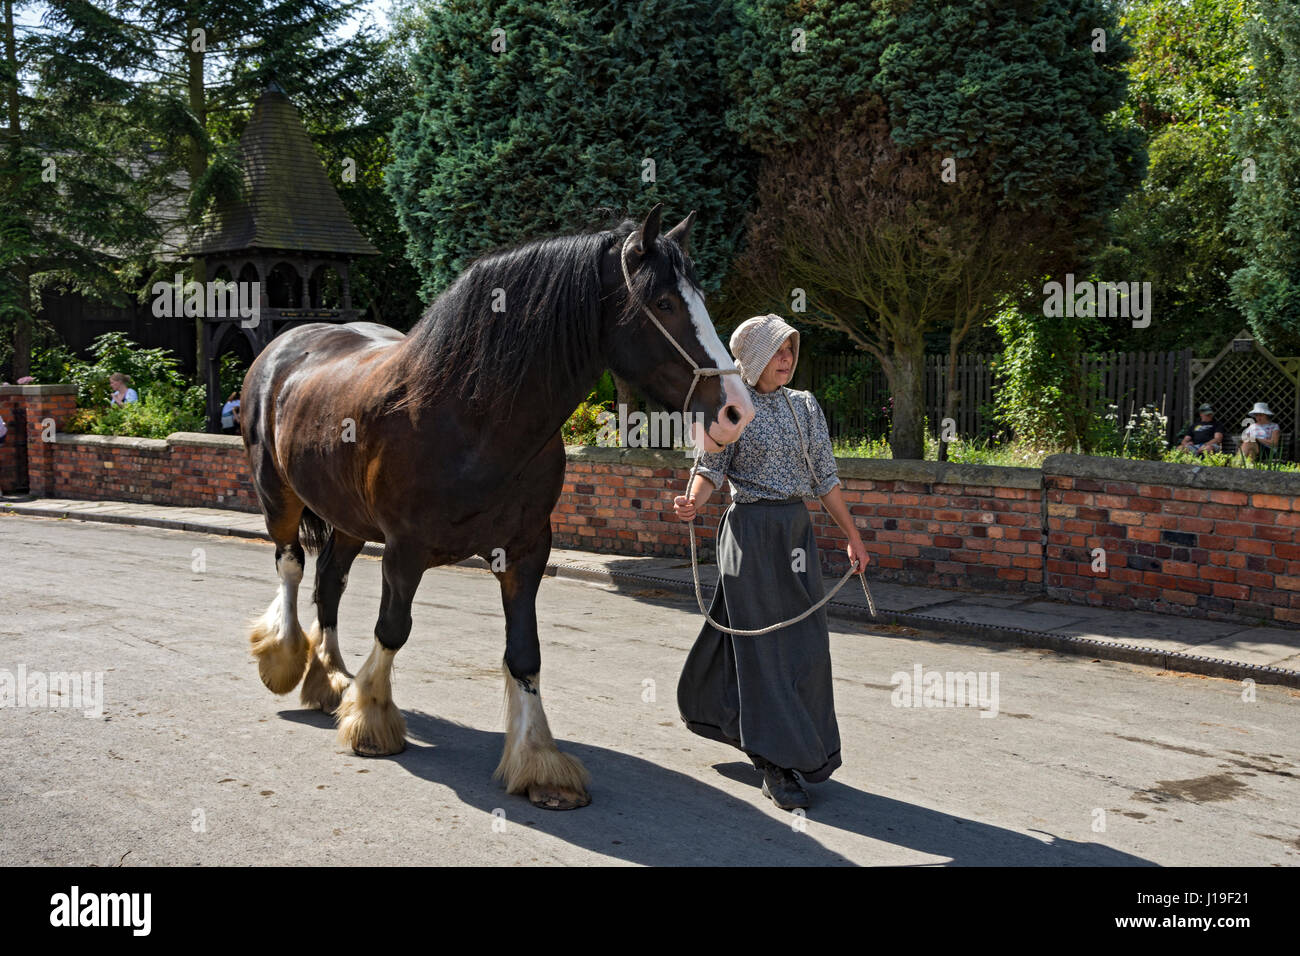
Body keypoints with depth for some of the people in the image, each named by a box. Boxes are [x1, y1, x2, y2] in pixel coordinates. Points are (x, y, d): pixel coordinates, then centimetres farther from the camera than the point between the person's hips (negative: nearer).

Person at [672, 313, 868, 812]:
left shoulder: (805, 406, 10)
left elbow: (825, 477, 12)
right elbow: (712, 467, -8)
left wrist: (852, 536, 12)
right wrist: (693, 501, -30)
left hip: (797, 528, 5)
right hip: (751, 530, -5)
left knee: (807, 638, 7)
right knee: (762, 642, -3)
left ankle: (809, 750, 23)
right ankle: (777, 765, 2)